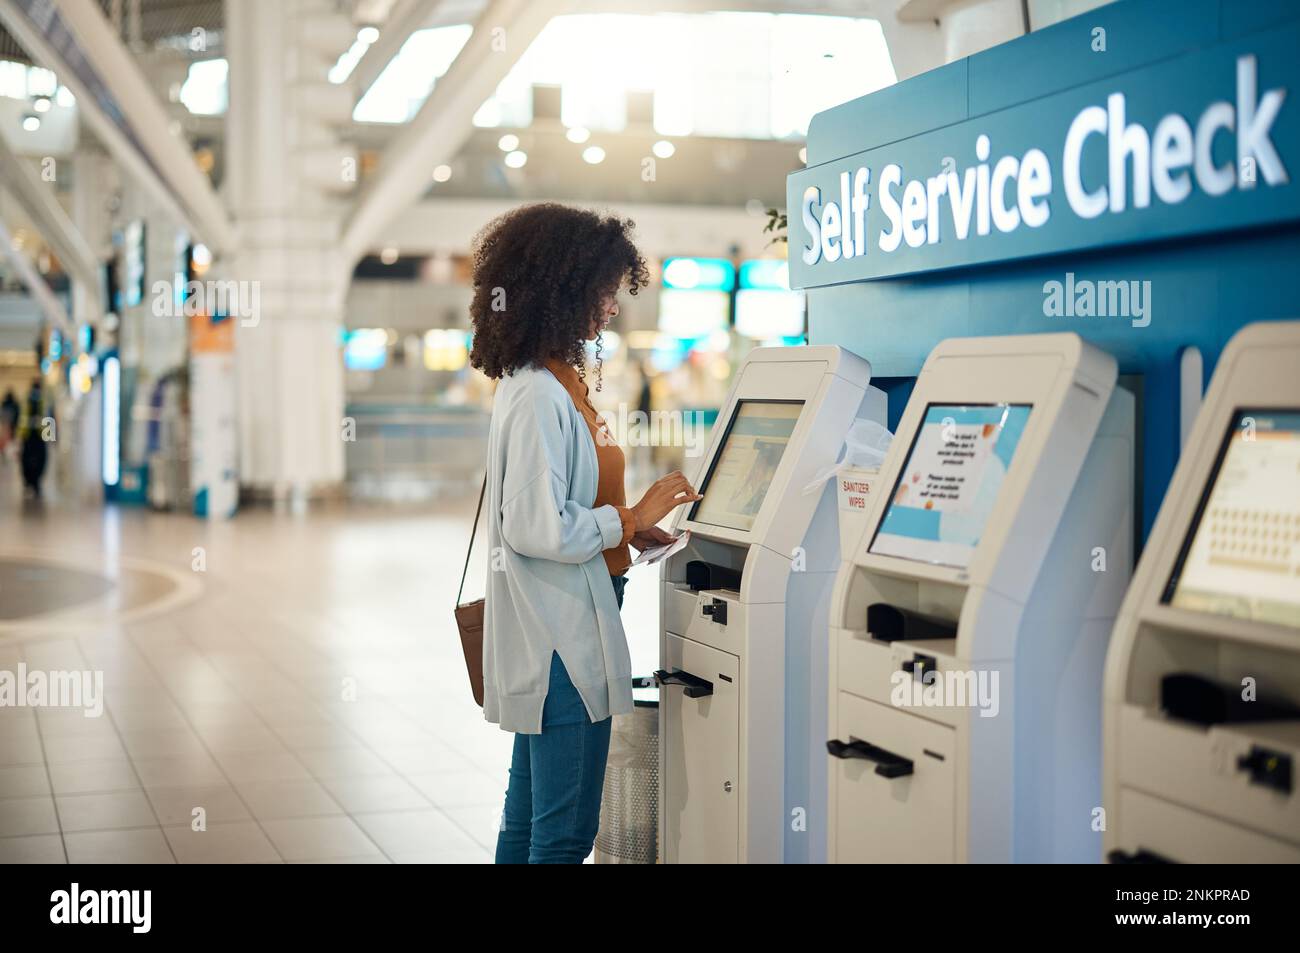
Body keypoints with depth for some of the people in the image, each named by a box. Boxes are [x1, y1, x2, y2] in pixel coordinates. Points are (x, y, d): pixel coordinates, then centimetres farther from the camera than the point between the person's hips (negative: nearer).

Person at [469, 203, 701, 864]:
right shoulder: (540, 397, -20)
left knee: (528, 818, 19)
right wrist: (631, 519, -12)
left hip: (547, 637, 10)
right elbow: (539, 529, -24)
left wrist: (627, 527, 9)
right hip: (561, 638, -10)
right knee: (565, 832, -1)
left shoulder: (550, 383, 11)